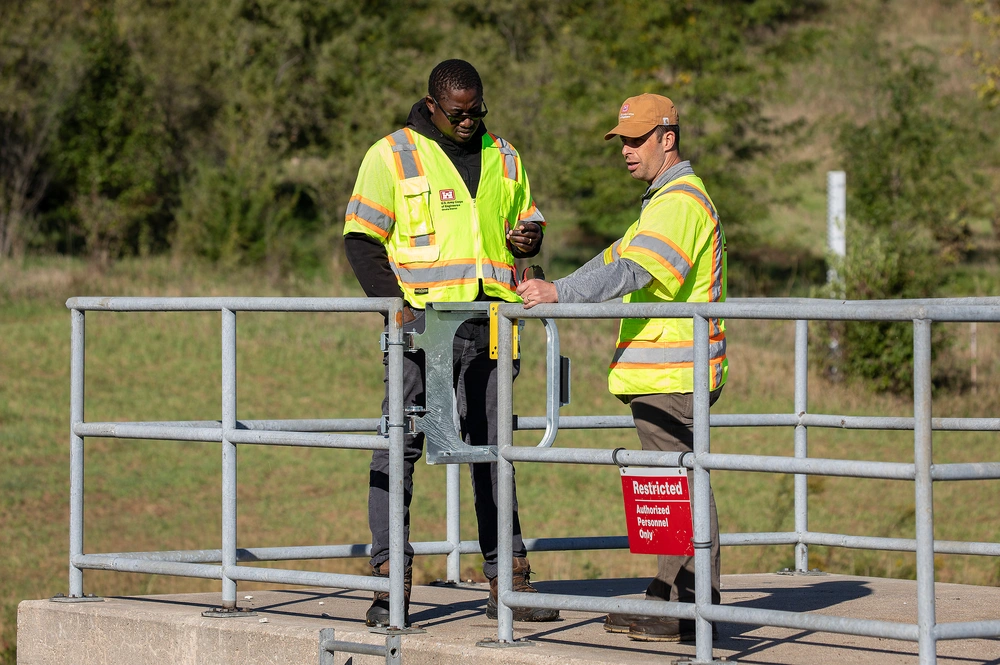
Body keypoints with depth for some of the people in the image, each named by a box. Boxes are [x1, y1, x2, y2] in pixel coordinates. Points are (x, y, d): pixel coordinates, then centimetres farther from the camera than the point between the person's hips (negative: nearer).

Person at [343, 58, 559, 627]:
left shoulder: (503, 157, 15)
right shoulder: (393, 155, 0)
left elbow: (529, 219, 28)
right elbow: (362, 240, -2)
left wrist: (529, 238, 2)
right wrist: (396, 304, -14)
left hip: (487, 328, 5)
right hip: (421, 324, -5)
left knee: (492, 450, 8)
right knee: (399, 447, -7)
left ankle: (508, 584, 12)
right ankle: (390, 584, -5)